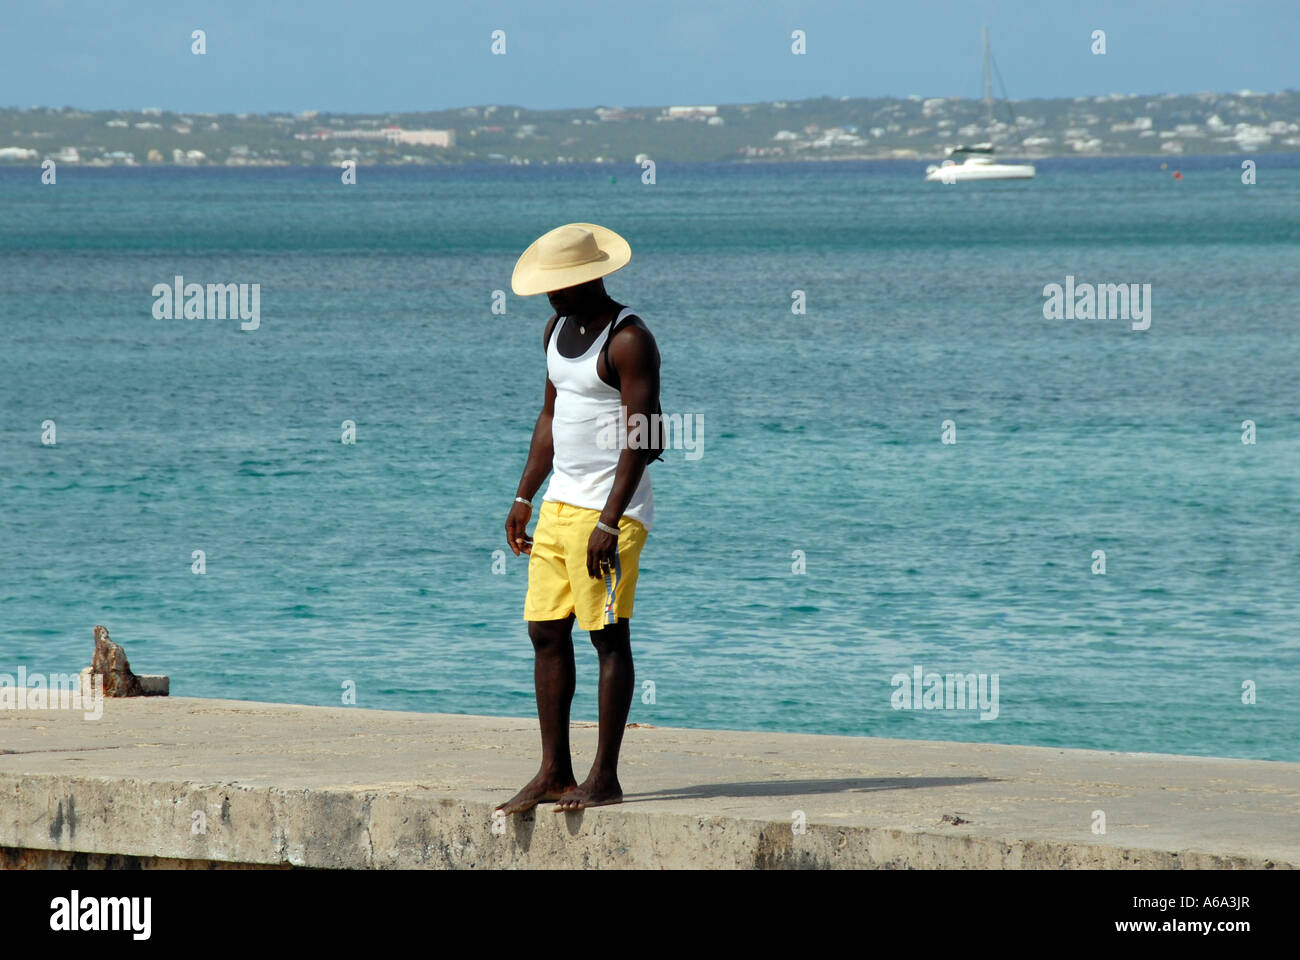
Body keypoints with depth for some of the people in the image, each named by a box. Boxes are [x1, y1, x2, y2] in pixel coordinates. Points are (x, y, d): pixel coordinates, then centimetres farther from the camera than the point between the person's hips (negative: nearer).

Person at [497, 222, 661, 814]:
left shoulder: (628, 341, -14)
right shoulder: (558, 329, 13)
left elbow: (641, 437, -19)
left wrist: (609, 522, -23)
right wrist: (523, 498, 19)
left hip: (610, 507, -9)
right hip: (561, 502, 9)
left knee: (608, 636, -6)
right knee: (546, 632, 6)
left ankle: (605, 778, -2)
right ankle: (554, 773, 10)